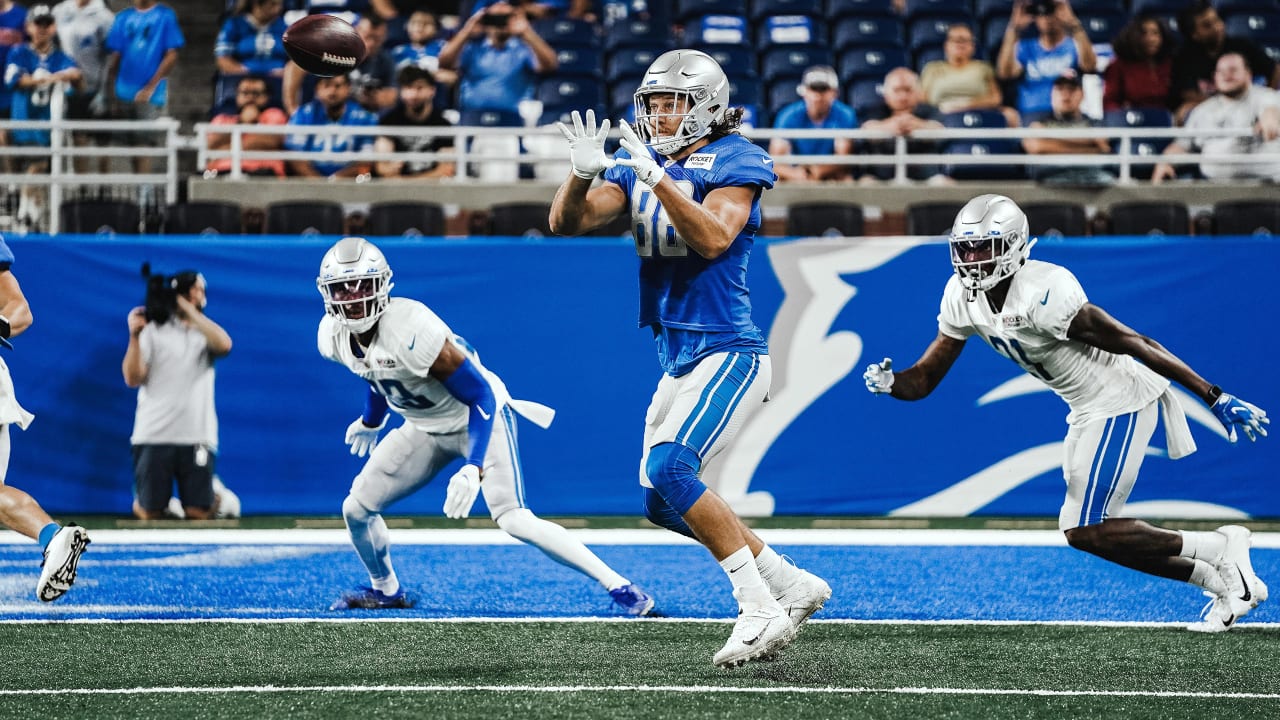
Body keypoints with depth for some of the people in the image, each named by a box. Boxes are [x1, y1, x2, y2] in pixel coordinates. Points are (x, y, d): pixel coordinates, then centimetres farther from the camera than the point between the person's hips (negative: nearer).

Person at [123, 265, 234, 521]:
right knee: (149, 514, -1)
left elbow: (224, 345, -12)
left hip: (197, 437, 1)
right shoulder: (153, 331, 7)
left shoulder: (206, 332, 13)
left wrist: (190, 310, -11)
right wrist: (134, 336, -16)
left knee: (197, 514, -4)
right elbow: (132, 379, -3)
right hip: (153, 435, -1)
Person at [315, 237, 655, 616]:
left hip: (478, 417, -7)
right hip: (424, 428, 7)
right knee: (357, 509, 3)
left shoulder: (410, 330, -34)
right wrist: (371, 421, 30)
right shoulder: (333, 336, -11)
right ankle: (386, 589, 31)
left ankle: (619, 586, -18)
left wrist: (473, 468, -39)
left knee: (512, 520, -22)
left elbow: (480, 395, -30)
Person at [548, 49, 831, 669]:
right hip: (679, 363, 9)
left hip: (729, 355, -9)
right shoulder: (637, 167, 10)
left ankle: (760, 610, -20)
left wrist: (658, 179, -30)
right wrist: (582, 172, -18)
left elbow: (713, 239, -24)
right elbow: (565, 222, 1)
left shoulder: (733, 163, -9)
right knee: (664, 502, 11)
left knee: (670, 468, -25)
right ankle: (793, 587, 22)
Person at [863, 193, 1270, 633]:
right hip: (1088, 411, 9)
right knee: (1089, 531, 10)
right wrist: (887, 382, -21)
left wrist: (1216, 398, -24)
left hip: (1122, 402, -9)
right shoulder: (962, 298, -2)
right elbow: (925, 379, 3)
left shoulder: (1044, 294, -27)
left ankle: (1220, 549, 2)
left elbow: (1137, 345, -25)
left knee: (1087, 532, -11)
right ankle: (1222, 582, 17)